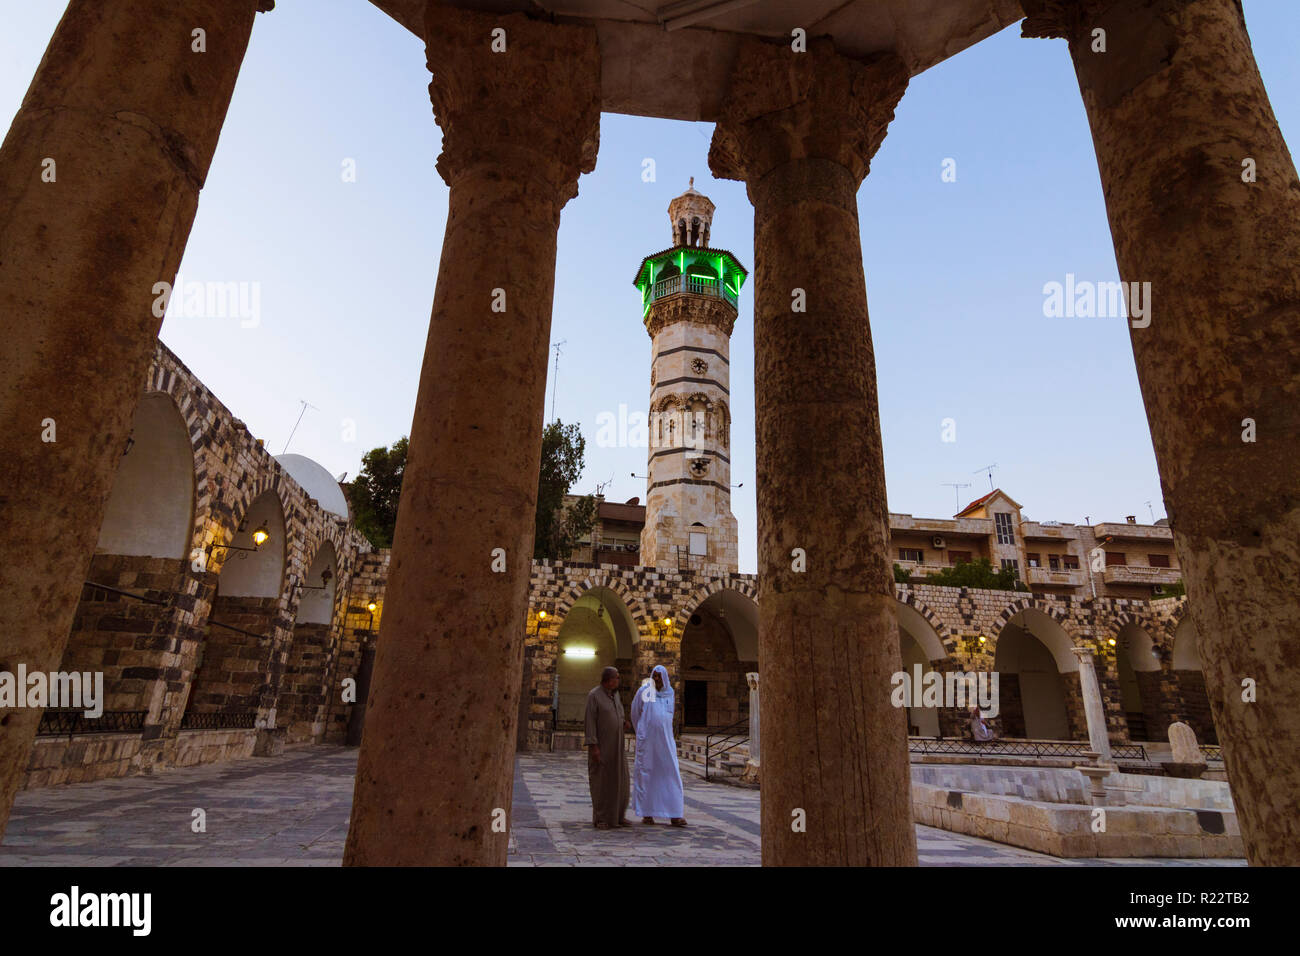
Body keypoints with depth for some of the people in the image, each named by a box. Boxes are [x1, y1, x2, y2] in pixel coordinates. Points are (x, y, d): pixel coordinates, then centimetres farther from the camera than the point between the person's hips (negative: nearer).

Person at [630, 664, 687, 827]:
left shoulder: (669, 692, 7)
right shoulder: (644, 691, -4)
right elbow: (635, 713, 8)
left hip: (665, 740, 3)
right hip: (647, 741, -3)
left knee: (671, 775, -2)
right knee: (646, 774, 1)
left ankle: (675, 815, 0)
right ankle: (647, 813, 11)